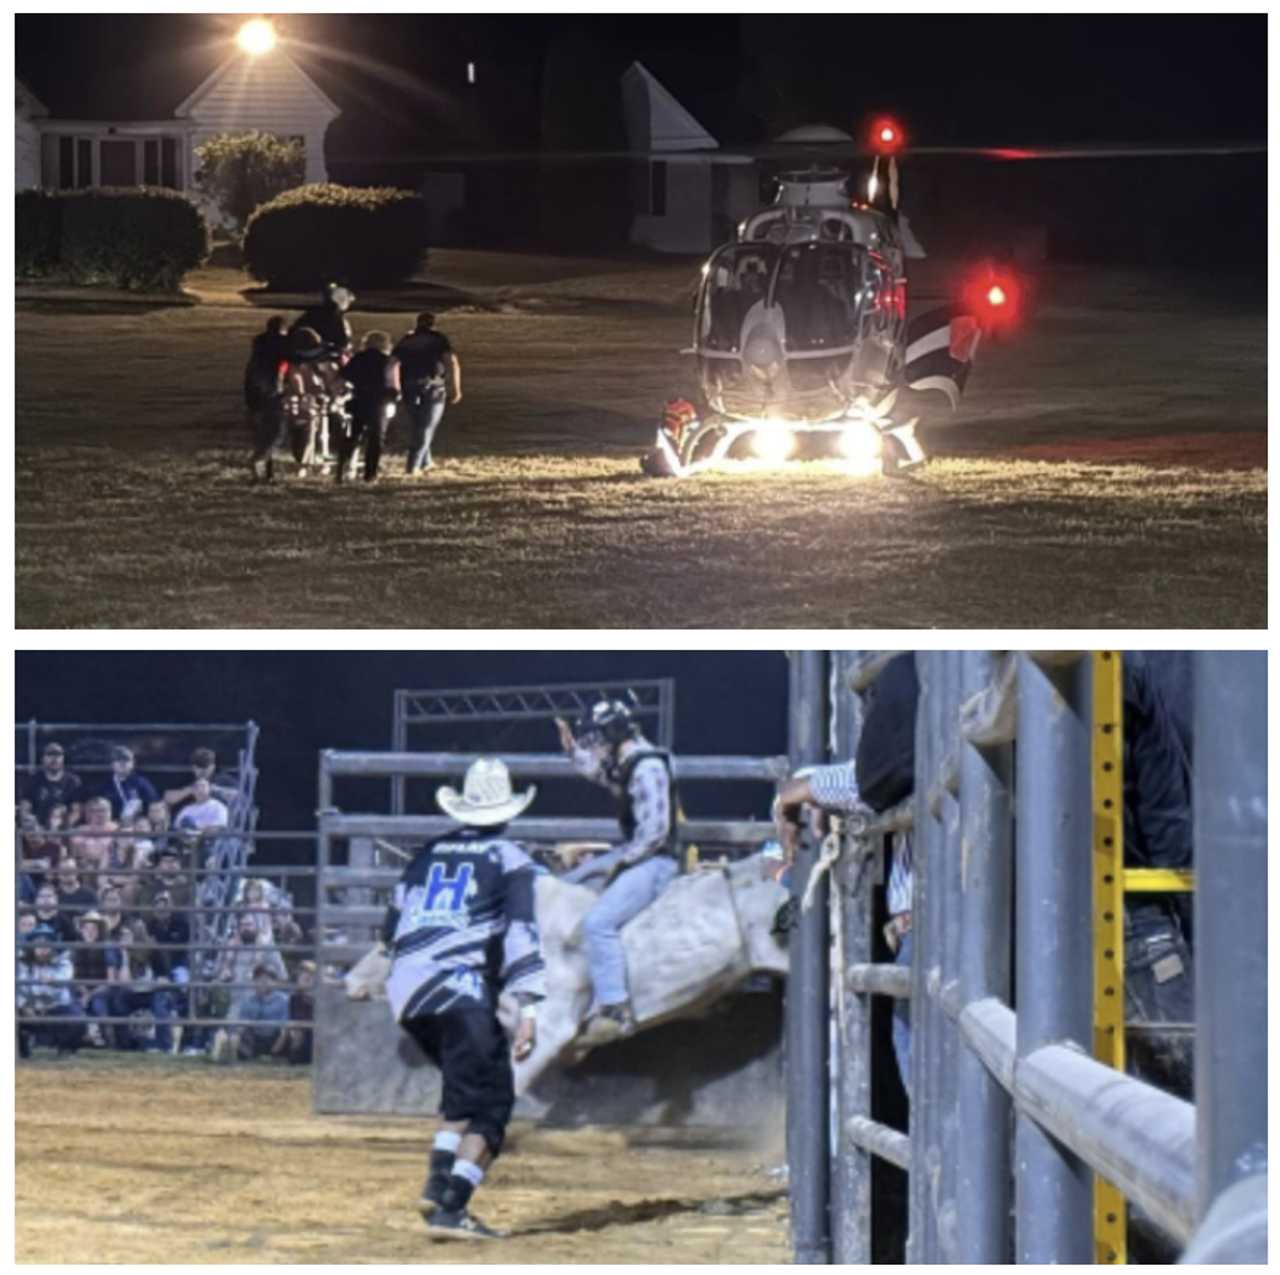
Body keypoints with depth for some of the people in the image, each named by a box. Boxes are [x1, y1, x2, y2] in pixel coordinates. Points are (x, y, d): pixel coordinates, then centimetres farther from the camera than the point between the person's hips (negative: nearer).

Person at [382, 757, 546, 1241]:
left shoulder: (431, 852, 19)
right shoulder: (509, 858, 4)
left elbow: (391, 926, 23)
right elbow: (521, 931, -8)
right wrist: (528, 1007, -14)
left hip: (404, 988, 6)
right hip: (458, 988, -6)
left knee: (465, 1089, 24)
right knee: (490, 1103, -1)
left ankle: (438, 1185, 10)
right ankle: (450, 1208, -14)